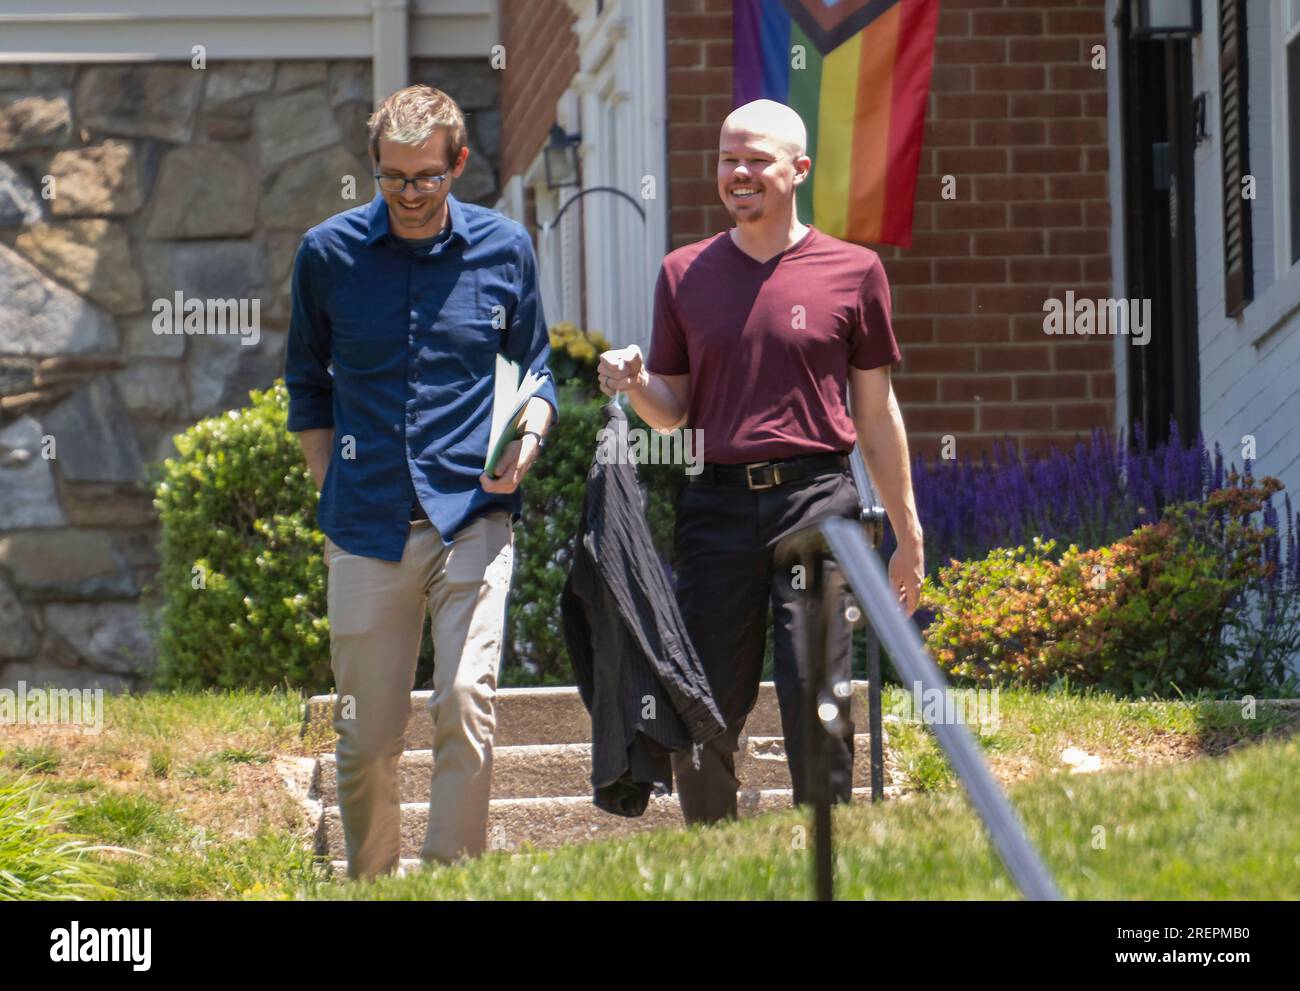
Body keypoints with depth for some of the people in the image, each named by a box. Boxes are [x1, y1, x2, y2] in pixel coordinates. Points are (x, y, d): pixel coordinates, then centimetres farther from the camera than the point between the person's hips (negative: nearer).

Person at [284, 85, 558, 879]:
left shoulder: (504, 248, 7)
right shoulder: (329, 253, 6)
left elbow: (535, 372, 17)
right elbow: (307, 383, 19)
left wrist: (527, 442, -4)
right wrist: (333, 488, 11)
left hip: (473, 516, -1)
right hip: (367, 524, 1)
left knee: (467, 703, -16)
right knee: (366, 735, 3)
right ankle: (370, 882, 20)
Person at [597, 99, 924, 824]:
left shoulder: (852, 270, 6)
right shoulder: (684, 274, 13)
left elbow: (877, 415, 10)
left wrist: (908, 535, 10)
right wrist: (635, 383, -6)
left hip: (815, 497, -2)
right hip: (716, 505, 2)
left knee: (815, 708, -7)